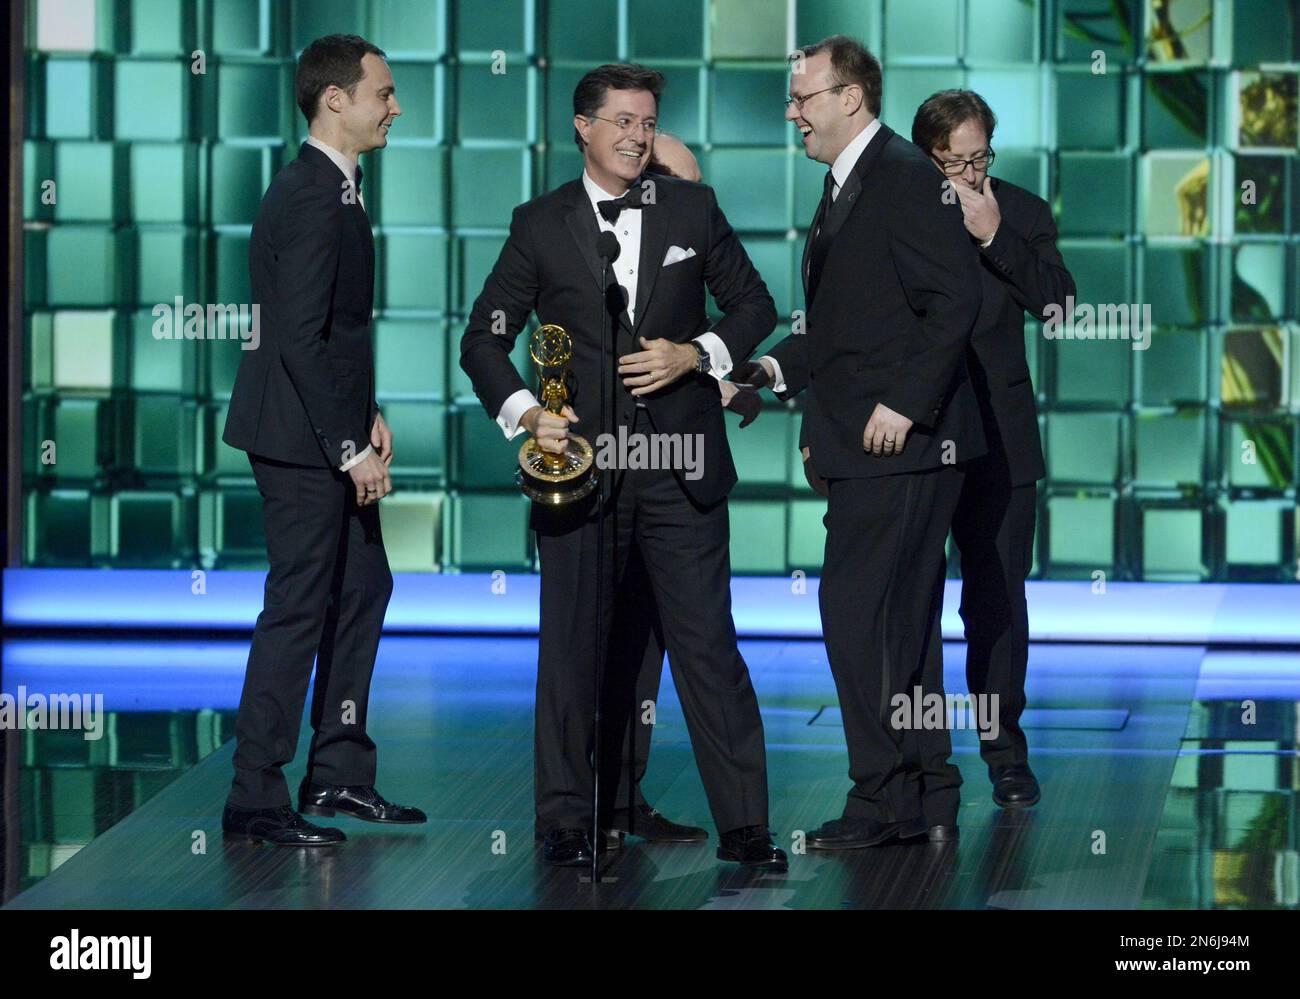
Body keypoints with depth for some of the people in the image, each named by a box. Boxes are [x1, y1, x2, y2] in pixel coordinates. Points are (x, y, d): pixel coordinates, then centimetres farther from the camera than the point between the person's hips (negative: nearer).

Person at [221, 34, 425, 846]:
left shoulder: (337, 190, 12)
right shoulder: (311, 200, -20)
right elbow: (300, 339, -24)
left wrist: (369, 415, 11)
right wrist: (351, 448, -21)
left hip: (334, 433, 10)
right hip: (301, 440, -10)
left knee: (363, 588, 16)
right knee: (300, 608, -6)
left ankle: (339, 772, 25)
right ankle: (256, 800, 0)